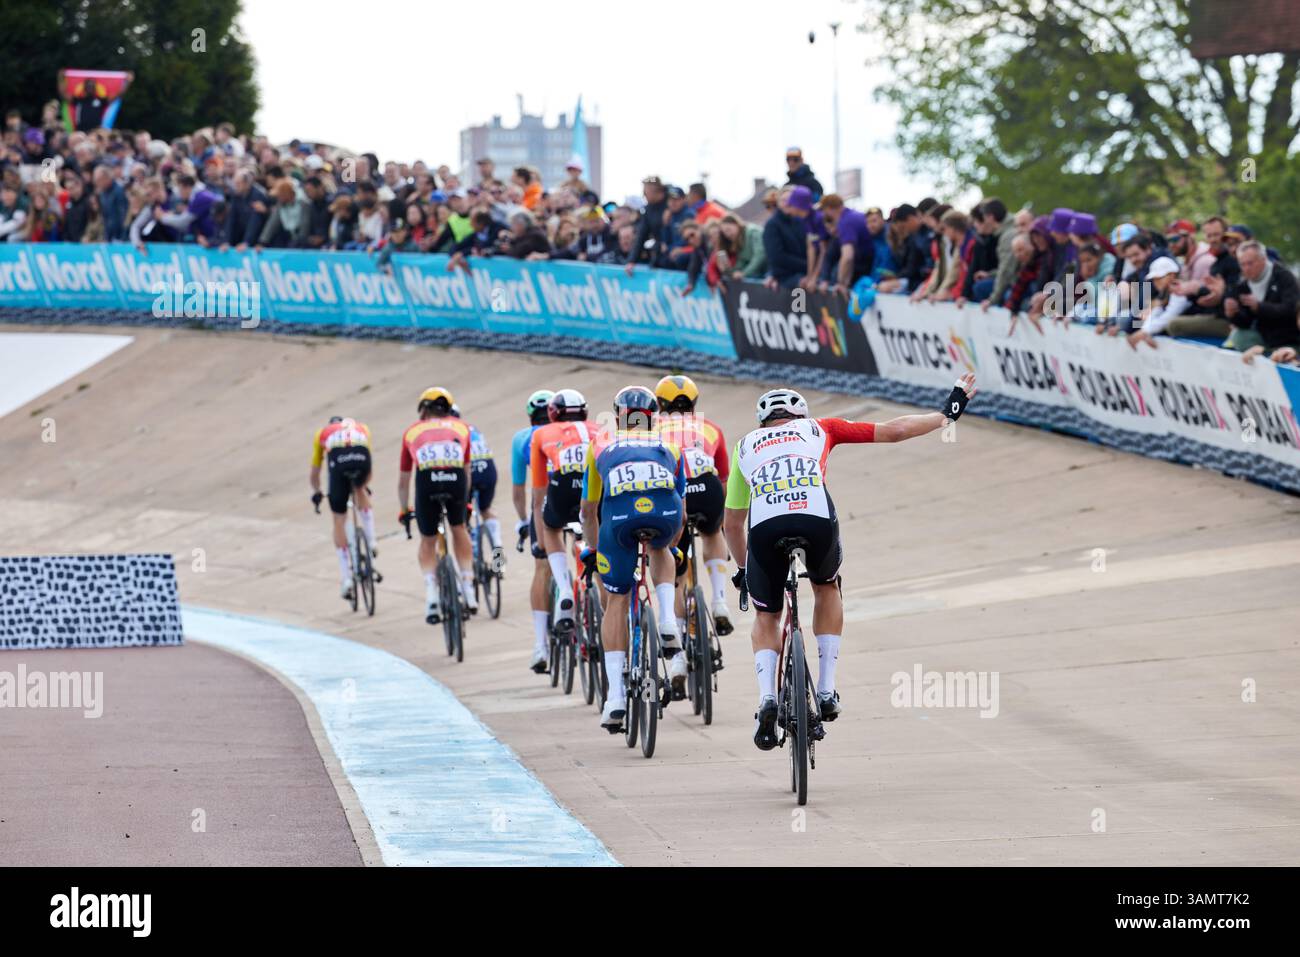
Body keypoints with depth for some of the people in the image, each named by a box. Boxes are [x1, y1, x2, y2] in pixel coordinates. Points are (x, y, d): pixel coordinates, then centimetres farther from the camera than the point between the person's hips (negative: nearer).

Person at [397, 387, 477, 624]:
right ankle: (468, 589, 22)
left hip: (427, 480, -1)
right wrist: (464, 501, 54)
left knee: (428, 541, 19)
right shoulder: (460, 427, 30)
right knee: (459, 528, 27)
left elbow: (403, 481, 36)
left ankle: (431, 593, 2)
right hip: (455, 478, 1)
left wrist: (403, 511, 49)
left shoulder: (412, 432, 29)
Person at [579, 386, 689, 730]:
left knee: (617, 599, 14)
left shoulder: (602, 444, 36)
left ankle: (616, 695, 5)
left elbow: (588, 509, 43)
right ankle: (669, 629, 14)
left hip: (620, 511, -1)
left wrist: (592, 549, 59)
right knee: (660, 551, 37)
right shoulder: (667, 445, 37)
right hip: (664, 509, 1)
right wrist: (671, 547, 62)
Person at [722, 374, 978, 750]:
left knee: (766, 616, 22)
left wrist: (744, 568, 51)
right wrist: (948, 413, 43)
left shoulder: (747, 445, 33)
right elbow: (894, 430, 30)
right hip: (817, 519, 0)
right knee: (826, 588, 32)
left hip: (764, 525, 0)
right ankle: (827, 691, 24)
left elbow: (732, 523, 36)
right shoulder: (817, 429, 30)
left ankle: (767, 697, -3)